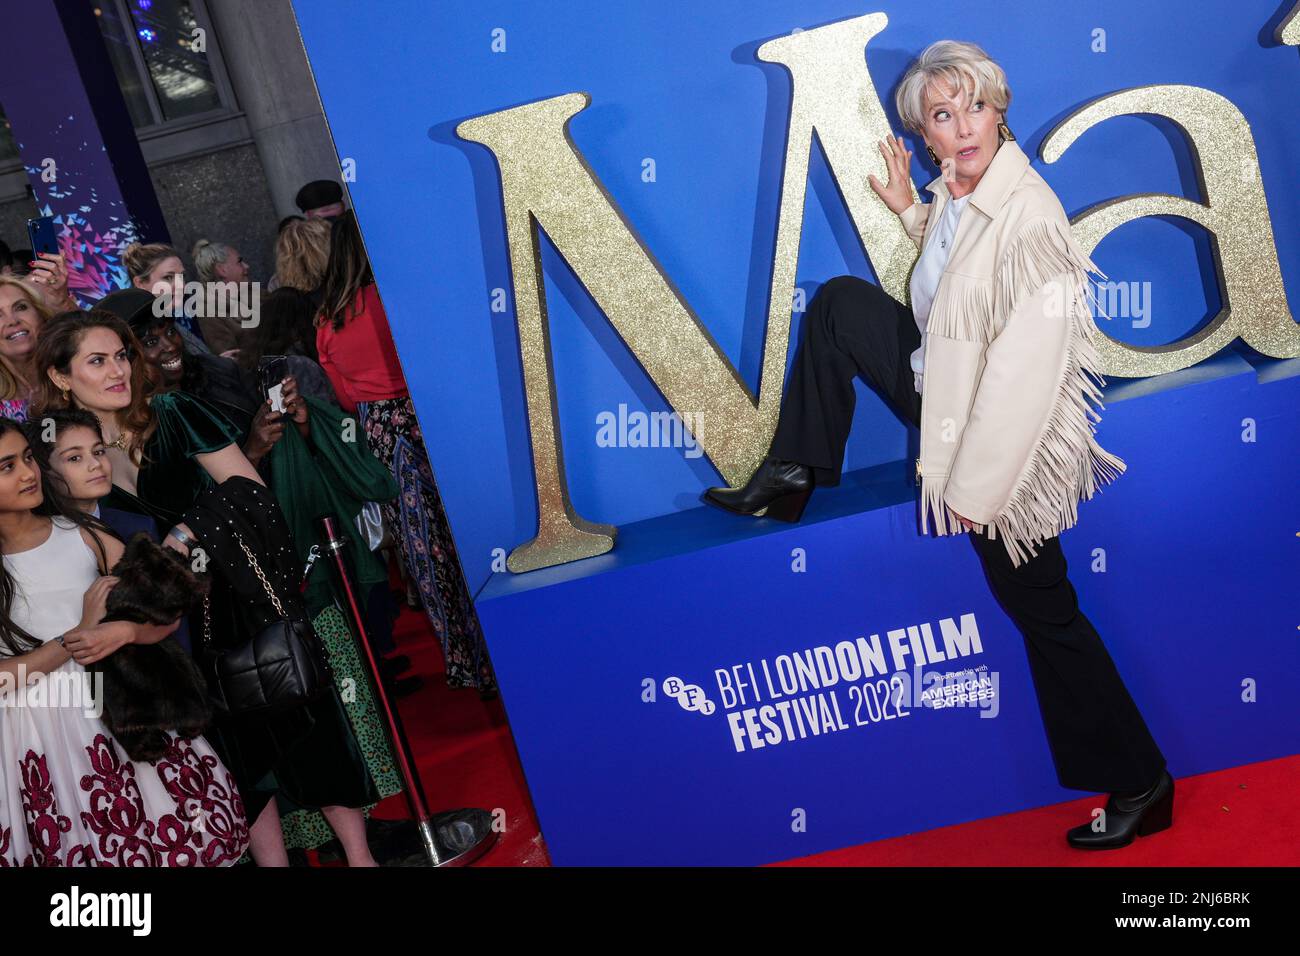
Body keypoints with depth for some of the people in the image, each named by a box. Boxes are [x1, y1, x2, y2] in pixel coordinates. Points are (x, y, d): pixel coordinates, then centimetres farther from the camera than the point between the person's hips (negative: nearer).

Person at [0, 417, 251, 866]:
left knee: (192, 829, -5)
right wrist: (78, 636, -13)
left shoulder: (81, 534, 5)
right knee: (92, 849, -4)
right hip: (44, 734, -2)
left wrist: (125, 631, -16)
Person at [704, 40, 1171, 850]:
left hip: (1006, 441, -8)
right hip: (939, 385, 8)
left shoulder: (1030, 218, -28)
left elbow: (1026, 371, -29)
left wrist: (973, 487, -24)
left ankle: (1139, 785, 19)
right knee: (837, 302, 5)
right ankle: (797, 474, 16)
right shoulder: (958, 189, -3)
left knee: (1041, 606, 2)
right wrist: (912, 212, 8)